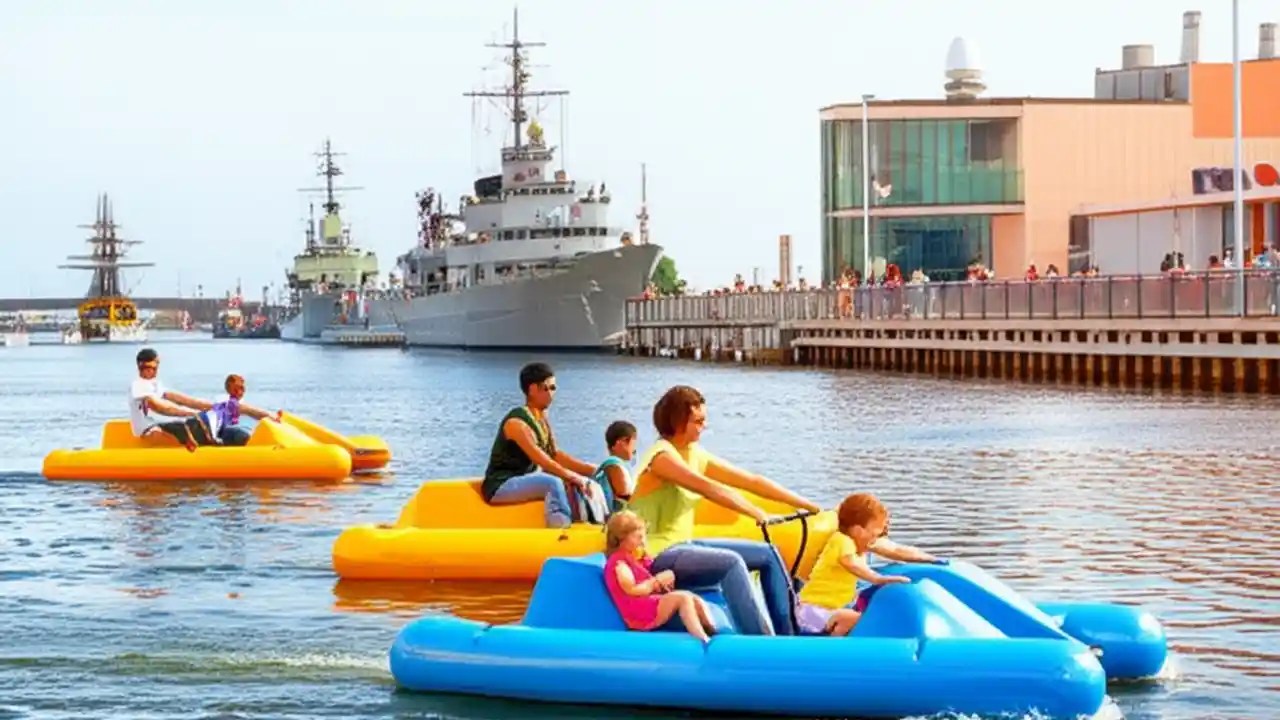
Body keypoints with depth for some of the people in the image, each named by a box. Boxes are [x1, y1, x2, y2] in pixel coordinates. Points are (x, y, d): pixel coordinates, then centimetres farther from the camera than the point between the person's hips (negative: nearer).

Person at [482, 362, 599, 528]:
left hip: (524, 479, 10)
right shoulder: (517, 422, -19)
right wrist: (573, 477, -26)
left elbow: (555, 455, 10)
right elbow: (542, 461, -25)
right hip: (501, 486, -10)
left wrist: (591, 470, 2)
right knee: (553, 483, -31)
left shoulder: (541, 420, 9)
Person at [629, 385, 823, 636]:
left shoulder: (695, 455, 9)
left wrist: (808, 505, 6)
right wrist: (757, 514, -32)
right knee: (731, 562, -30)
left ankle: (788, 636, 8)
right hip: (656, 556, -9)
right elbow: (709, 489, -30)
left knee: (768, 554, 5)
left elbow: (751, 481, 8)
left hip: (683, 546, 9)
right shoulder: (661, 456, -16)